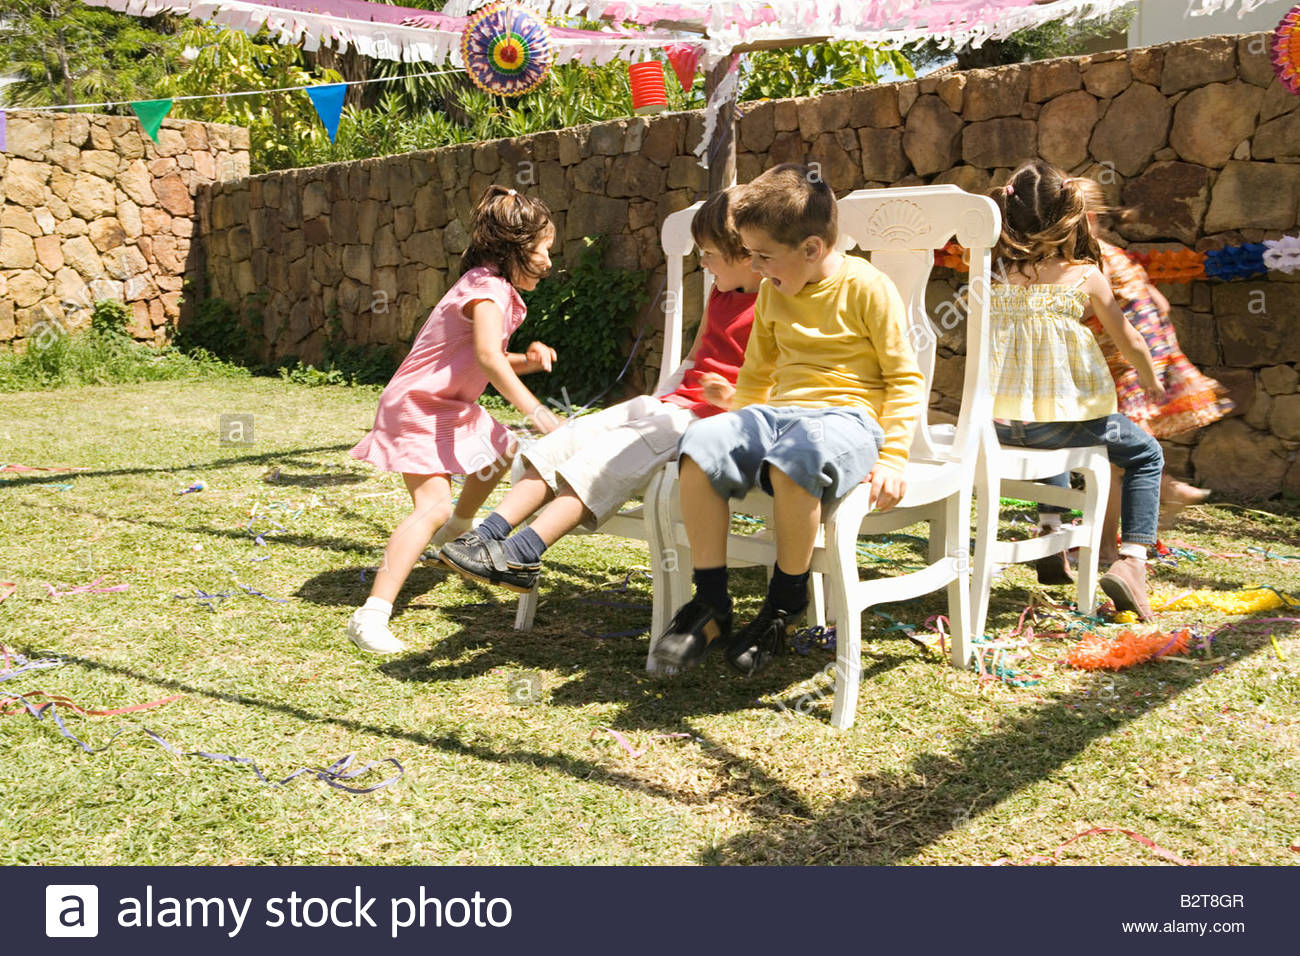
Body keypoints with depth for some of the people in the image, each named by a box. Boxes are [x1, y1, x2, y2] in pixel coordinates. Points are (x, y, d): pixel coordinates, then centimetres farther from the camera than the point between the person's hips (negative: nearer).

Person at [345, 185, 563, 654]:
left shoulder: (496, 288, 10)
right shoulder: (487, 288, -22)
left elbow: (492, 360, 14)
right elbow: (488, 356, -38)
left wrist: (527, 360, -6)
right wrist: (536, 412, -43)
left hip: (451, 405, 11)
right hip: (417, 409, -11)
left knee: (500, 453, 30)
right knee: (432, 505, -25)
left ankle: (456, 532, 54)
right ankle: (371, 616, -30)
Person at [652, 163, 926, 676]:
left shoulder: (868, 288, -3)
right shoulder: (772, 294, 17)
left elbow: (905, 378, -3)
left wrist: (892, 457, -12)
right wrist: (736, 433, 20)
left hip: (847, 416, -6)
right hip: (777, 410, 6)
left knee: (792, 459, -41)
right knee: (700, 445, -24)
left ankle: (785, 604, -18)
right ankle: (710, 605, -17)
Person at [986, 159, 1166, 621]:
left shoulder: (996, 278, 0)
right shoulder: (1085, 276, -5)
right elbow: (1129, 343, 3)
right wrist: (1151, 380, 23)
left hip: (1001, 423, 4)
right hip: (1066, 417, -4)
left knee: (1054, 442, 39)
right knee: (1146, 456, 19)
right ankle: (1131, 558, 2)